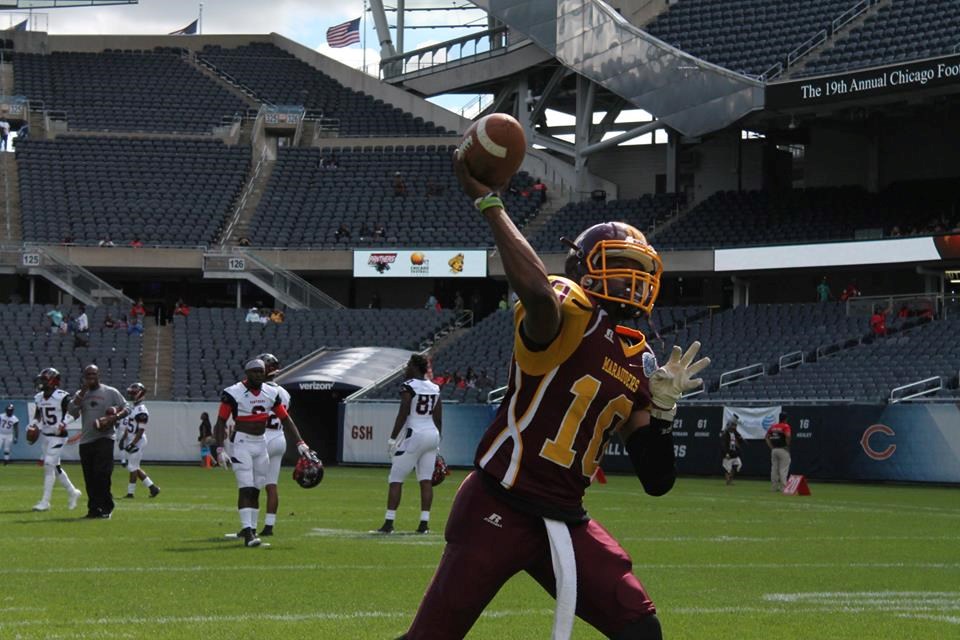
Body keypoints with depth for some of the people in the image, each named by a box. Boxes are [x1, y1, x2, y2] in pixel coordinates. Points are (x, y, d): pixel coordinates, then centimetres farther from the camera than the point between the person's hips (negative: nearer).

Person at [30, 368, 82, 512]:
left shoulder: (62, 397, -16)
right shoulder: (39, 398, 8)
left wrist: (64, 424, -24)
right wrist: (34, 426, 5)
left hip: (58, 436, -8)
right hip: (45, 435, 8)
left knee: (49, 466, -11)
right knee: (55, 467, 13)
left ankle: (45, 502, -7)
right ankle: (72, 492, 30)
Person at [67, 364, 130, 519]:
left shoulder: (110, 392, 3)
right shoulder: (80, 394, 13)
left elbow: (126, 409, 4)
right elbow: (72, 411, -3)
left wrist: (115, 417, -16)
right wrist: (83, 392, -6)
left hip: (104, 438, -4)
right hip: (86, 441, 4)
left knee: (101, 474, -14)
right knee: (89, 477, 4)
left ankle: (106, 507, -6)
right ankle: (94, 508, 11)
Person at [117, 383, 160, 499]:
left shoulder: (141, 410, -16)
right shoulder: (131, 407, 13)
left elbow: (141, 430, -19)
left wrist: (133, 444, -22)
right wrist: (122, 439, 16)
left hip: (138, 442, -10)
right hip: (131, 441, 10)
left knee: (133, 467, -5)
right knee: (134, 467, 11)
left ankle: (130, 492, 2)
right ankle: (152, 487, 16)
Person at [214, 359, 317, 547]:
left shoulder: (271, 393, 5)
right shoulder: (234, 393, -11)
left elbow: (285, 419, 11)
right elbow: (220, 422, -10)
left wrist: (300, 443, 4)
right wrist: (220, 450, -18)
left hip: (261, 443, 5)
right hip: (241, 443, -5)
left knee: (255, 489, 8)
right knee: (246, 488, -13)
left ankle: (251, 529, 16)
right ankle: (247, 531, -16)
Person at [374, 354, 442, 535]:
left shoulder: (409, 387, -10)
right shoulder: (435, 388, 10)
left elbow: (402, 415, -14)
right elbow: (438, 419, 12)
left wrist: (392, 439, -9)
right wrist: (437, 444, 18)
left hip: (414, 435, -6)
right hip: (433, 436, 6)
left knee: (396, 479, 0)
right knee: (426, 480, 7)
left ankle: (389, 522, -4)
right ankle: (424, 523, 5)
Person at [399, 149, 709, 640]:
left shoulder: (638, 364, 13)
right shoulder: (570, 312, -9)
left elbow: (657, 481, 14)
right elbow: (539, 294, -39)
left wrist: (663, 407, 2)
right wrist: (488, 203, -31)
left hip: (566, 523, 7)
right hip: (499, 509, -7)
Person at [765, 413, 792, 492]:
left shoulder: (773, 427, 11)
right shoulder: (785, 426, -8)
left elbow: (766, 437, 11)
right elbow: (788, 436, -24)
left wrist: (771, 447, 10)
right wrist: (788, 445, -10)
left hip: (774, 450, 6)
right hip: (783, 449, -6)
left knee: (774, 469, 10)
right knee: (783, 469, -4)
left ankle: (774, 487, 12)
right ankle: (783, 487, -8)